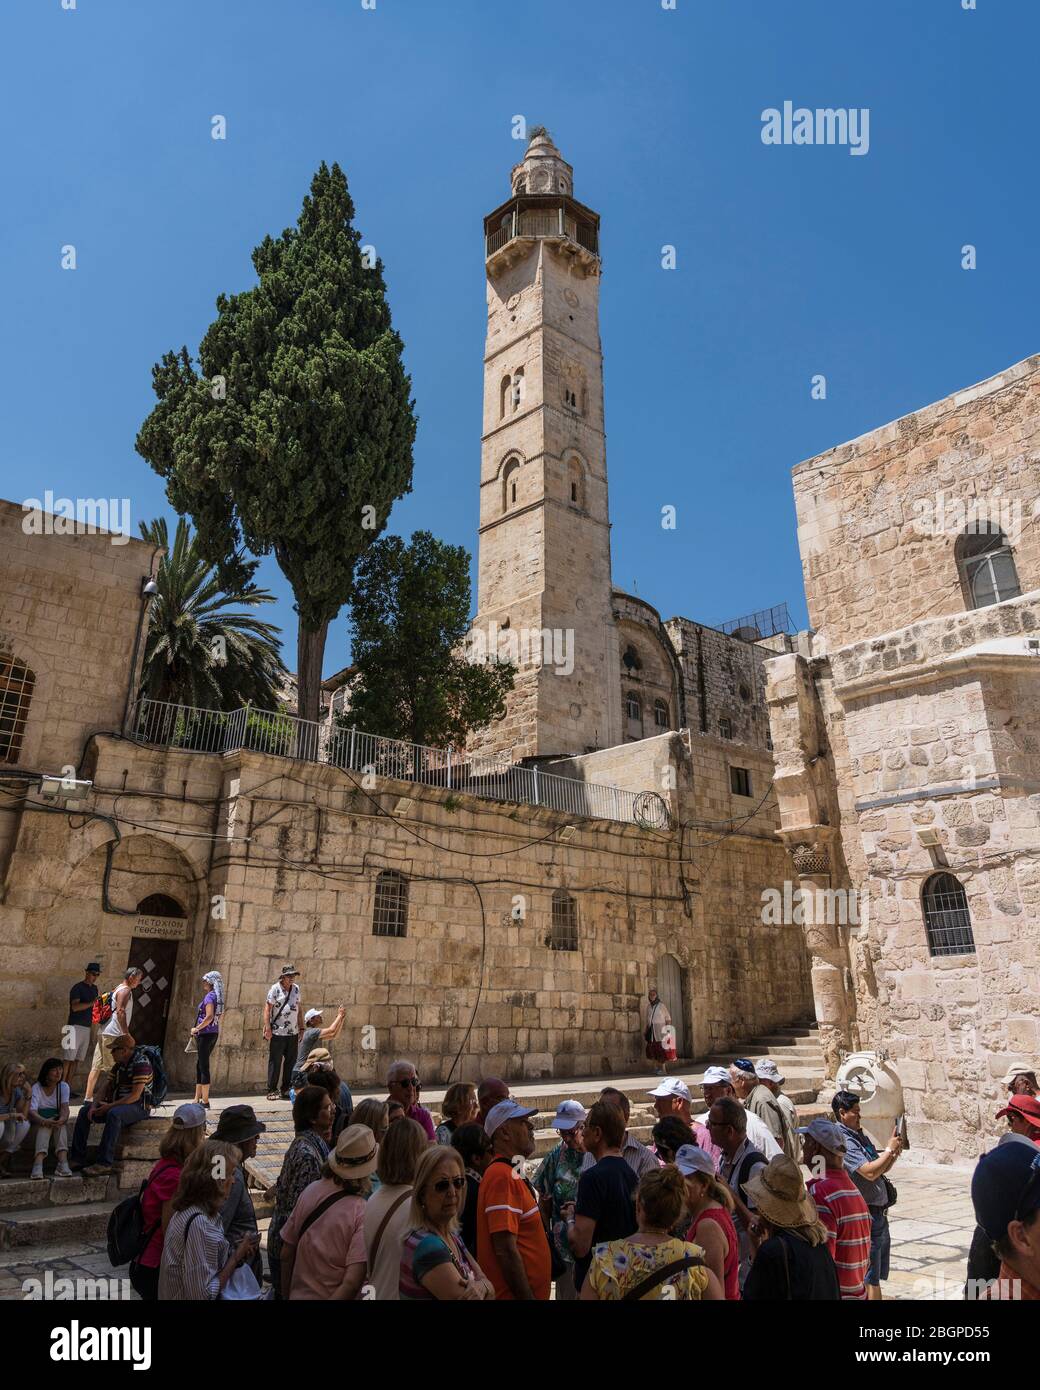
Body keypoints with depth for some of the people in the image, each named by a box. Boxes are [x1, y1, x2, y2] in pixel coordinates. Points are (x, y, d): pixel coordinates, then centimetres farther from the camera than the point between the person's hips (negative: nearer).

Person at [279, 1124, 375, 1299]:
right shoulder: (363, 1212, -24)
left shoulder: (310, 1190, -12)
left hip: (299, 1294, 4)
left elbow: (286, 1253, -1)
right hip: (333, 1296, -4)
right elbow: (352, 1282, -26)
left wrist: (286, 1294, 12)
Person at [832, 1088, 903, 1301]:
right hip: (866, 1216, -9)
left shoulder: (860, 1135, 10)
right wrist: (889, 1150, -14)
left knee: (877, 1273, 18)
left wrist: (895, 1153, 0)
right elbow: (870, 1172, -26)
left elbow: (881, 1169, 16)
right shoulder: (844, 1140, -20)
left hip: (878, 1212, 9)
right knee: (871, 1277, -1)